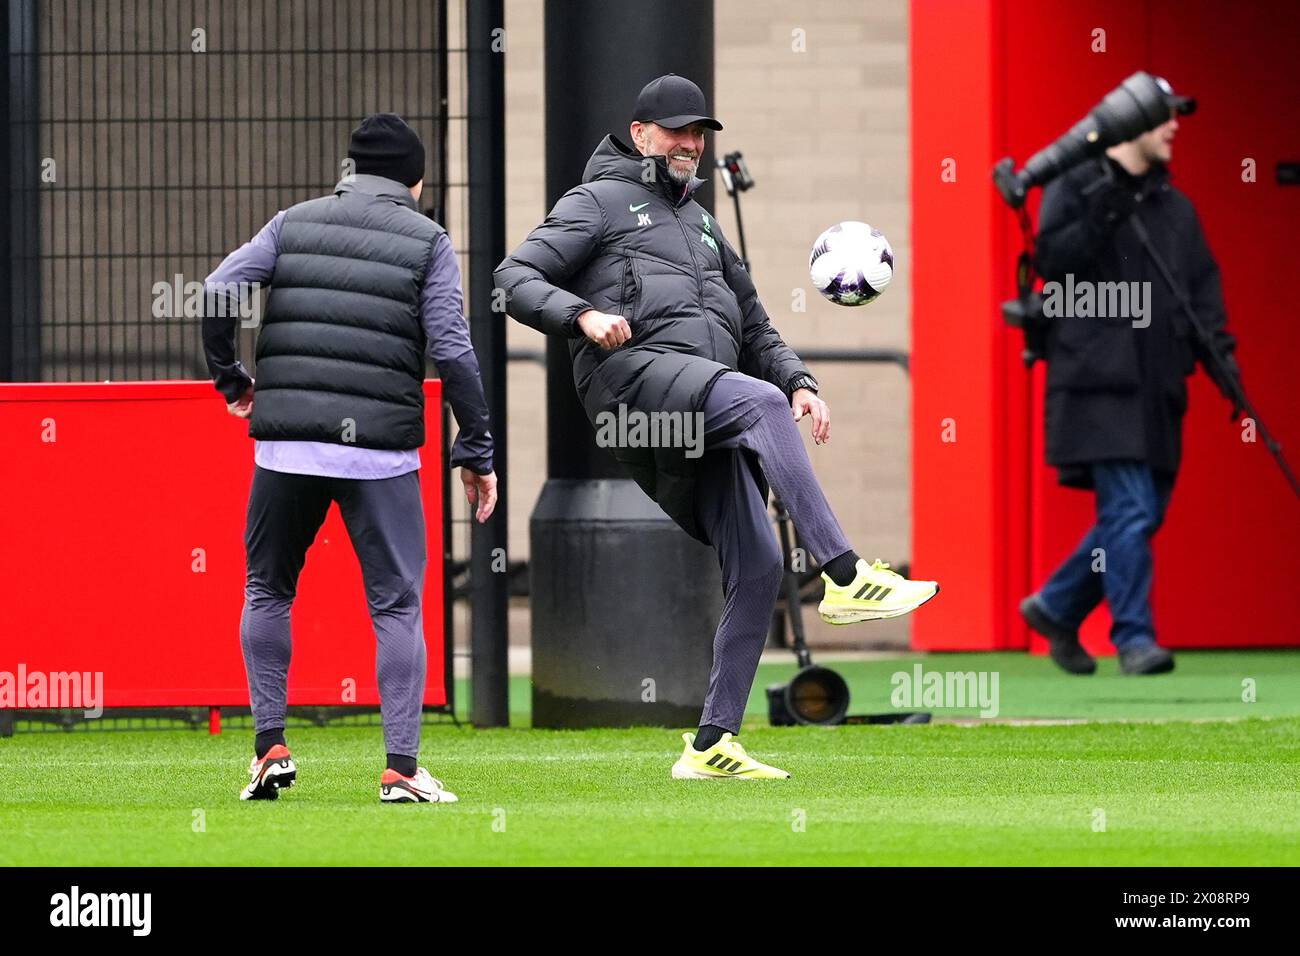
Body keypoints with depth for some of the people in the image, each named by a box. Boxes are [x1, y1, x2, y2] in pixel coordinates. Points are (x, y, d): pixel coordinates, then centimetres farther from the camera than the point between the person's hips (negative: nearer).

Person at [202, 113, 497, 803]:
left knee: (268, 591, 18)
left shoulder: (294, 224, 10)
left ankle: (270, 745, 8)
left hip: (286, 445, 2)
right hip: (382, 451, -2)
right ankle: (402, 767, -5)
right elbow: (453, 352, -4)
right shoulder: (427, 241, 5)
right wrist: (477, 454, 1)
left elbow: (216, 295, -1)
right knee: (397, 605, 4)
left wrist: (231, 379, 14)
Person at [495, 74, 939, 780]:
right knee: (757, 400, -36)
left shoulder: (701, 223, 36)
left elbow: (752, 324, 37)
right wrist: (581, 315, -15)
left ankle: (711, 744, -3)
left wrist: (799, 381, 17)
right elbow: (515, 277, 4)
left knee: (758, 566, -7)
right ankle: (845, 578, -43)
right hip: (634, 371, -7)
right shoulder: (600, 202, 15)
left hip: (705, 416, 7)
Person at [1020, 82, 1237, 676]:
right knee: (1128, 509, -14)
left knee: (1145, 513, 8)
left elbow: (1202, 286, 17)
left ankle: (1055, 607, 24)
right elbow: (1052, 259, -10)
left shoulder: (1174, 205, 19)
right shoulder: (1075, 184, 0)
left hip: (1157, 384, 7)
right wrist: (1102, 211, -21)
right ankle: (1134, 638, -9)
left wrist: (1217, 351, 2)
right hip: (1098, 377, -7)